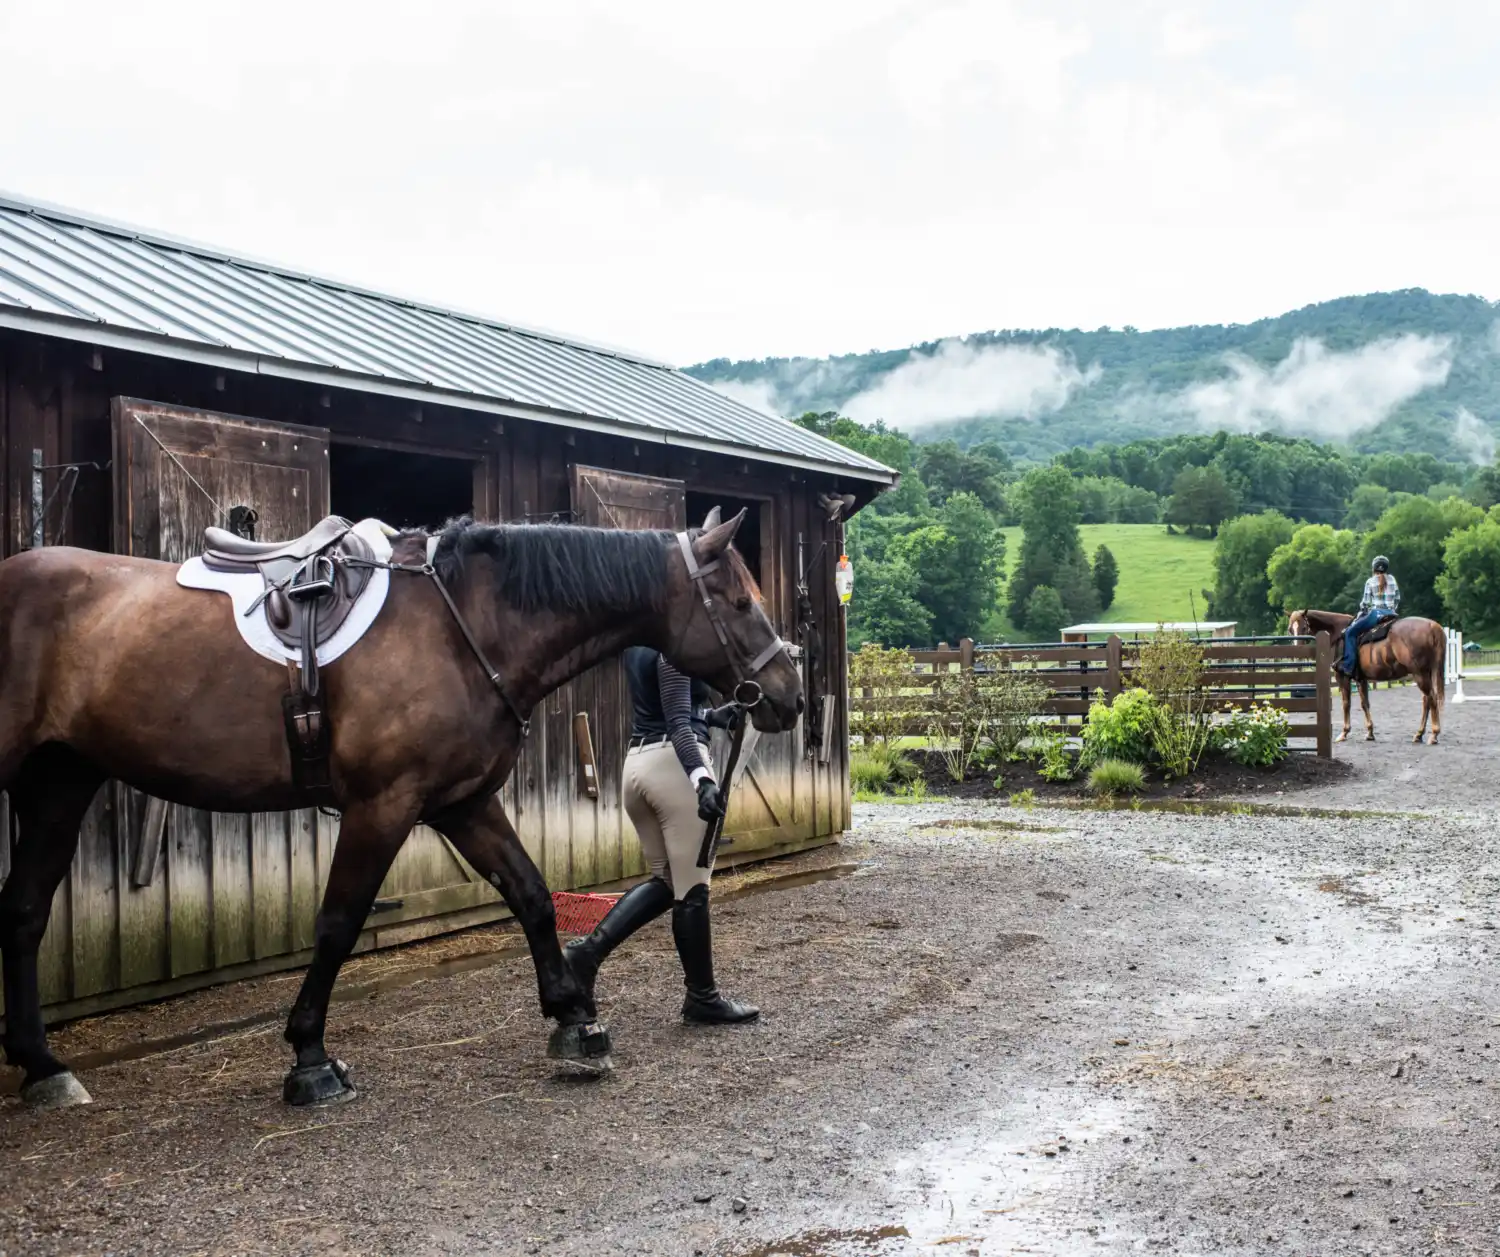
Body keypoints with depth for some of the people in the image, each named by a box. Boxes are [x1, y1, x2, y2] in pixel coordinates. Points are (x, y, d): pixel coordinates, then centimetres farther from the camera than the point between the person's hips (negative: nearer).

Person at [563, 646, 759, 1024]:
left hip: (637, 765, 9)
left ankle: (589, 949, 2)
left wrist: (712, 716, 12)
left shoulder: (635, 646, 15)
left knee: (664, 881, 18)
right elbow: (677, 722, -21)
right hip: (674, 765, -9)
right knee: (692, 889, 1)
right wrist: (702, 778, -31)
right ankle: (702, 997, 10)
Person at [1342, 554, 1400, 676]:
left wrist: (1361, 614, 17)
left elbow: (1366, 602, 1)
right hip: (1390, 614, 5)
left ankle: (1348, 666, -12)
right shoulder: (1392, 579, 12)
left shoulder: (1370, 582, 0)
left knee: (1350, 632, 1)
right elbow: (1397, 599, 16)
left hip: (1375, 613, -5)